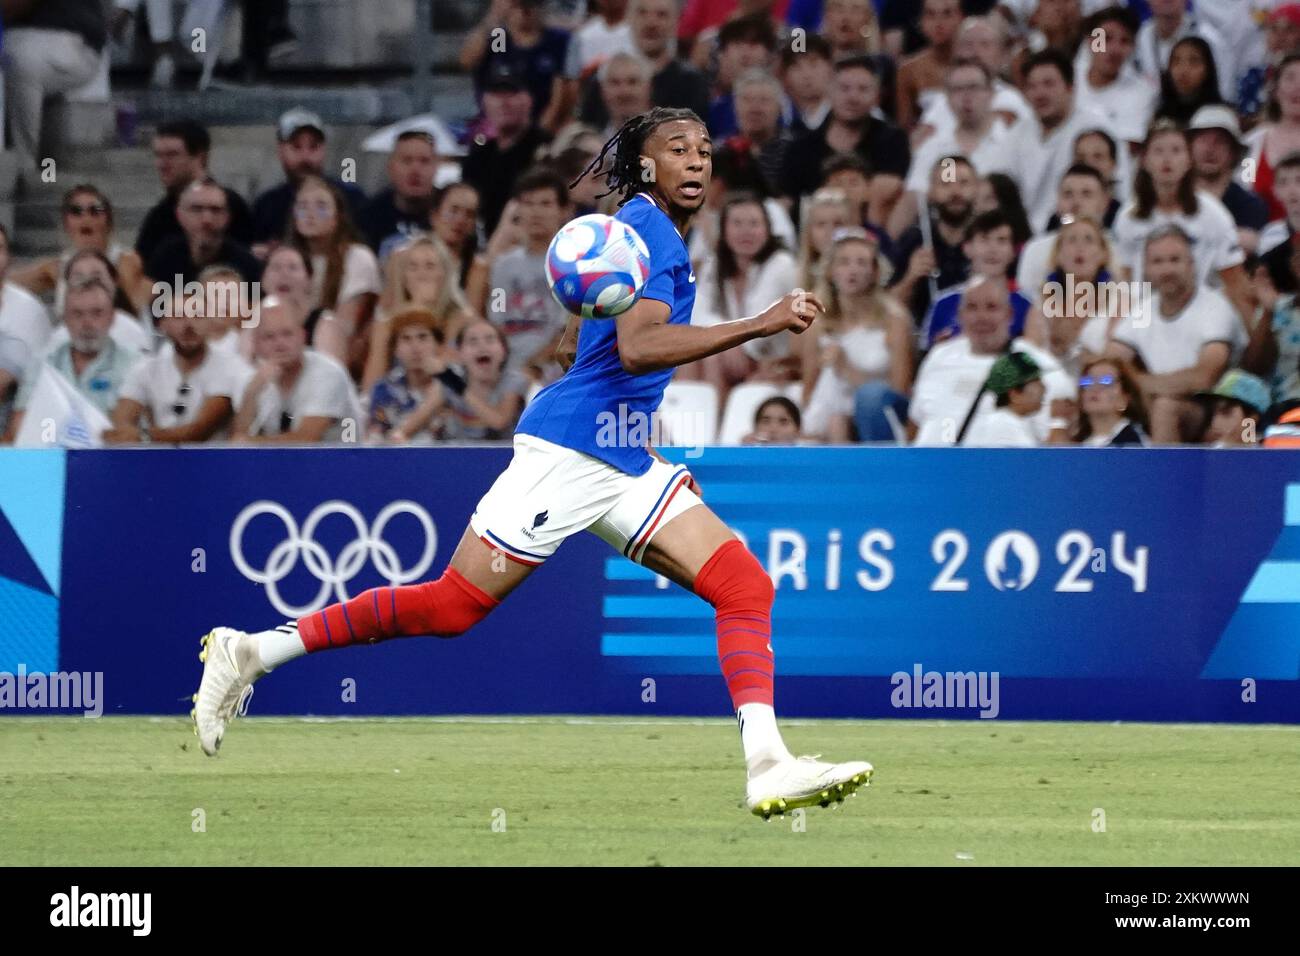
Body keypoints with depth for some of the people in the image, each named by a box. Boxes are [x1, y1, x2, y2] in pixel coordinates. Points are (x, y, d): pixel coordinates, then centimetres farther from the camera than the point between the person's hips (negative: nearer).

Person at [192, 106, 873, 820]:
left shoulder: (662, 235, 19)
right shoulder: (644, 225, -10)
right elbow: (637, 348, -25)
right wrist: (759, 325, -27)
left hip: (623, 465, 10)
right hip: (568, 448, -10)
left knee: (745, 586, -6)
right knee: (452, 606, -8)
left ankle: (767, 766, -17)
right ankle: (252, 650, 1)